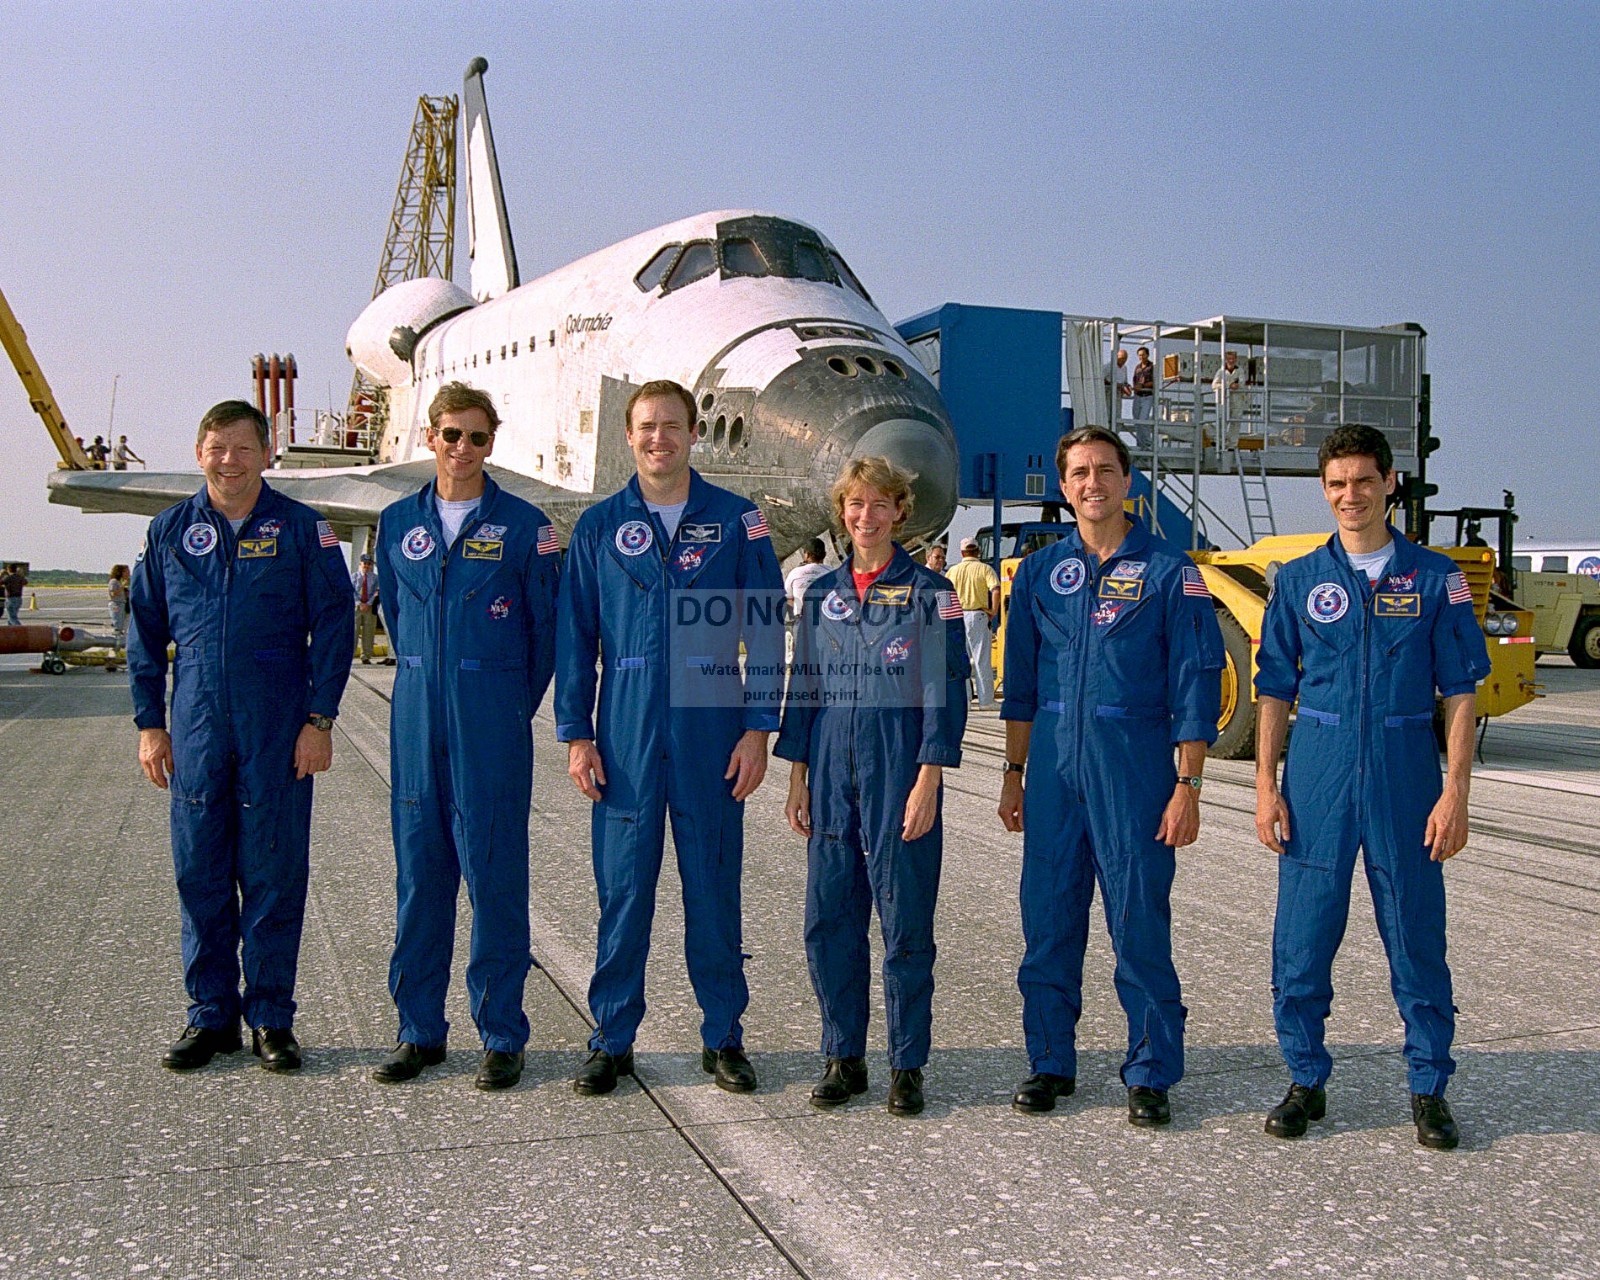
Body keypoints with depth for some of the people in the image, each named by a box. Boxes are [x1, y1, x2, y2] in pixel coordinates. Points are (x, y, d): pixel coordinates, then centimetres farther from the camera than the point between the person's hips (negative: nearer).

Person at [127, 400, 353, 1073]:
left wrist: (319, 719, -6)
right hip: (196, 732, 3)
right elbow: (146, 631, 12)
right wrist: (150, 722, 5)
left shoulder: (302, 529, 1)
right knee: (200, 875, 7)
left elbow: (332, 626, 0)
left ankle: (271, 1019, 14)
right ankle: (210, 1016, 19)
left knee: (274, 876, 2)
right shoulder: (170, 531, 9)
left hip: (279, 732, -2)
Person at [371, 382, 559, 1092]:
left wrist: (516, 707, 6)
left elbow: (547, 625, 3)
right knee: (418, 876, 8)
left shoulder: (524, 524, -1)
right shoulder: (398, 522, 10)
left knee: (495, 878, -1)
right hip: (417, 721, 4)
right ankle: (420, 1031, 19)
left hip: (493, 728, -3)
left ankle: (502, 1037, 9)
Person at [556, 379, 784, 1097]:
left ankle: (724, 1037, 19)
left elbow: (765, 629, 3)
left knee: (714, 888, 7)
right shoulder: (599, 526, 8)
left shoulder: (735, 520, 4)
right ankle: (613, 1039, 18)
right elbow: (575, 636, 7)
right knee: (622, 890, 5)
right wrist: (575, 734, 1)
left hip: (712, 734, -1)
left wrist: (758, 728, -3)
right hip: (625, 737, 1)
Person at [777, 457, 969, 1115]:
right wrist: (798, 776, 9)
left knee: (905, 924, 2)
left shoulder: (929, 592, -2)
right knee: (828, 920, 6)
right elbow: (804, 686, 14)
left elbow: (946, 690, -5)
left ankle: (906, 1066, 14)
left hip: (900, 776, -4)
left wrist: (927, 782, -12)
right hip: (833, 777, 4)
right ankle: (843, 1058, 19)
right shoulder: (822, 593, 11)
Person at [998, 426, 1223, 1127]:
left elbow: (1194, 686, -2)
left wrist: (1187, 787, -8)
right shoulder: (1040, 571, 11)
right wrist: (1014, 774, 11)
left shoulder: (1168, 570, 0)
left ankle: (1150, 1074, 13)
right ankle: (1050, 1062, 21)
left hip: (1134, 764, -3)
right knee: (1048, 920, 7)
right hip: (1054, 763, 3)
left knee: (1140, 924, 0)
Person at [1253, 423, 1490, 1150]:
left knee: (1417, 935, 5)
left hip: (1405, 776, -1)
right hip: (1318, 777, 1)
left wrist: (1455, 792, -6)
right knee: (1302, 938, 4)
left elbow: (1459, 693, 1)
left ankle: (1429, 1089, 20)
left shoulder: (1435, 577, 2)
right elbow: (1275, 690, 7)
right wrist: (1266, 786, 0)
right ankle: (1306, 1081, 19)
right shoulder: (1300, 580, 6)